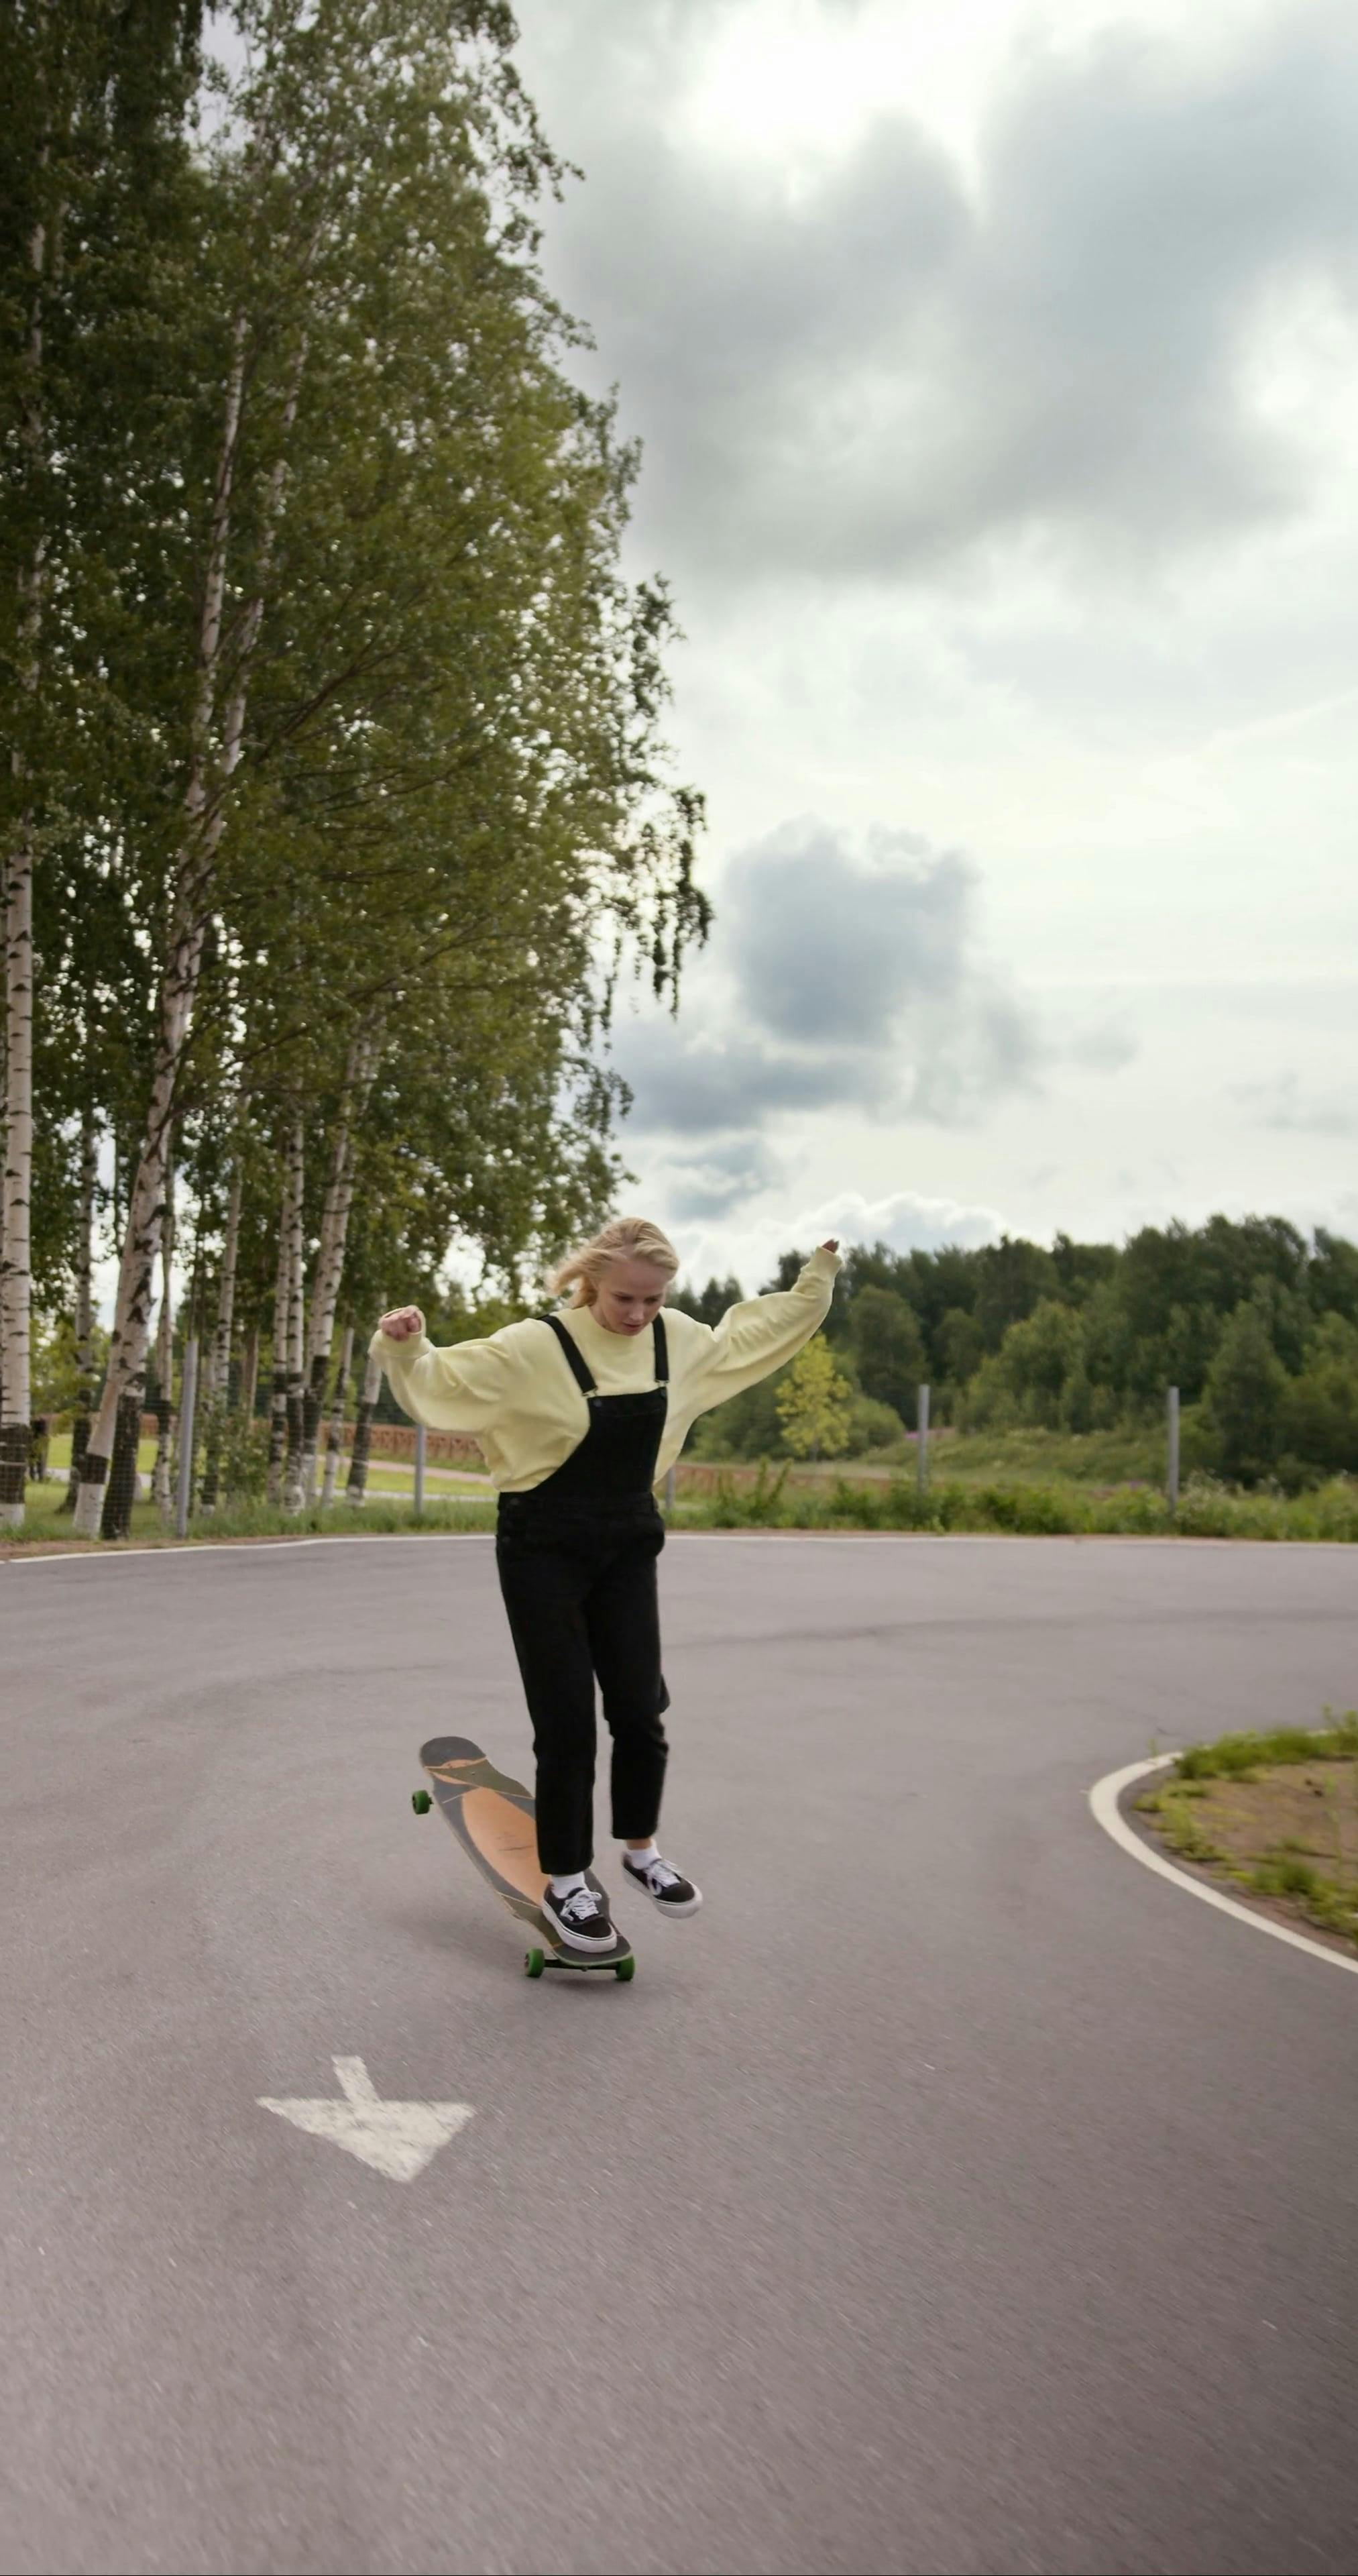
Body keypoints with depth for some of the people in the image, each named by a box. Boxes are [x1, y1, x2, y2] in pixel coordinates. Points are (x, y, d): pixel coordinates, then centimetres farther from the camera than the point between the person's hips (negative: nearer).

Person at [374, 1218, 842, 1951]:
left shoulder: (679, 1339, -1)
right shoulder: (536, 1347, -18)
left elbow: (748, 1336, 17)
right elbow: (443, 1384, -16)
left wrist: (817, 1282, 20)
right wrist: (406, 1350, -36)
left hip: (628, 1547, 5)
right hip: (544, 1552, -4)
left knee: (640, 1711, 6)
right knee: (566, 1724, 0)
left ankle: (641, 1852, 30)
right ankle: (563, 1884, 17)